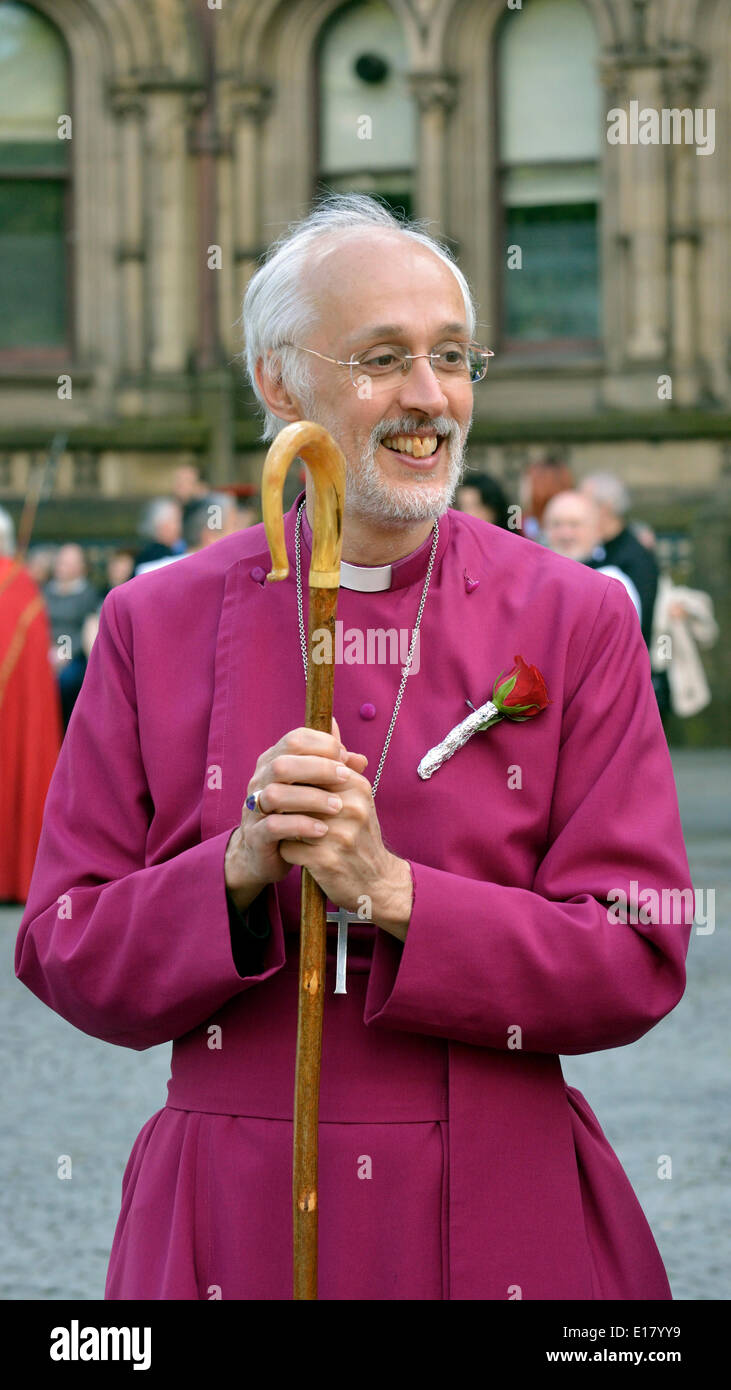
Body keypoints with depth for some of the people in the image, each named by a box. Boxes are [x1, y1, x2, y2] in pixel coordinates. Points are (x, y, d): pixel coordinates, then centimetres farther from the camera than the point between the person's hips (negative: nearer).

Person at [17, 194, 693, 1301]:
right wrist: (237, 871, -17)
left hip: (505, 1224, 0)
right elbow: (63, 955, 1)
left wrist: (394, 893, -18)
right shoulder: (155, 624, 2)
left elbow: (640, 960, -5)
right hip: (235, 1224, 1)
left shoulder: (576, 619, 0)